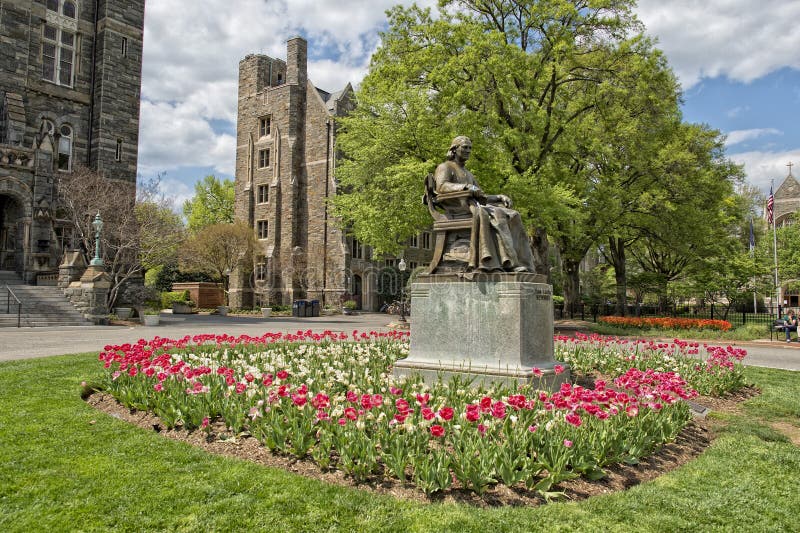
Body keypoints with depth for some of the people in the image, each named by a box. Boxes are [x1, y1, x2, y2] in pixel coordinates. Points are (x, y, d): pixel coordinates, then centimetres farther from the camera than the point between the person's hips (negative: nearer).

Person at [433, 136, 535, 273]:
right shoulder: (445, 167, 9)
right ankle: (508, 262, -40)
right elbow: (441, 187, -14)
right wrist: (466, 187, -29)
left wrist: (500, 197, 5)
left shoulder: (468, 174, 34)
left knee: (512, 216, -16)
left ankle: (518, 263, -30)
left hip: (475, 206, 8)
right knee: (496, 217, -33)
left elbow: (482, 197, 26)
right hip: (458, 210, -7)